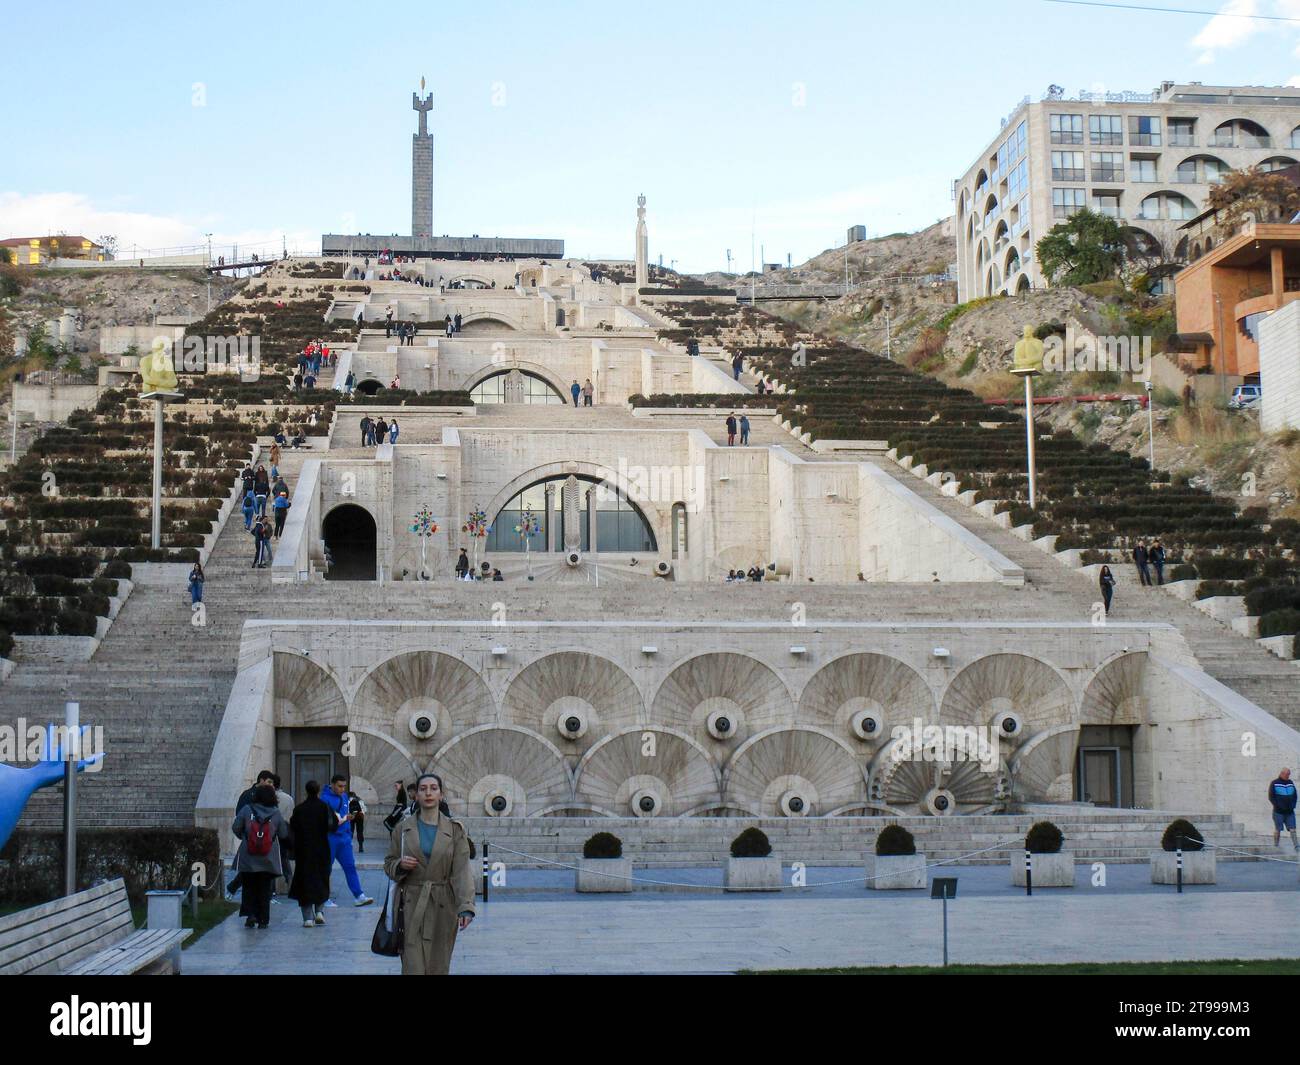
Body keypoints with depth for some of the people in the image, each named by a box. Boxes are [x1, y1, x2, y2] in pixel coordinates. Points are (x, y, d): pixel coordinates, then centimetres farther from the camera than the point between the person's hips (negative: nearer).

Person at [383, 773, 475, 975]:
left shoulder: (455, 830, 1)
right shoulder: (404, 829, 5)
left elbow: (462, 871, -7)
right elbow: (389, 863, 13)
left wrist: (466, 907, -20)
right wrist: (400, 865, -11)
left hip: (443, 908, 0)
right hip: (412, 907, 0)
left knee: (439, 968, 5)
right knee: (413, 967, -9)